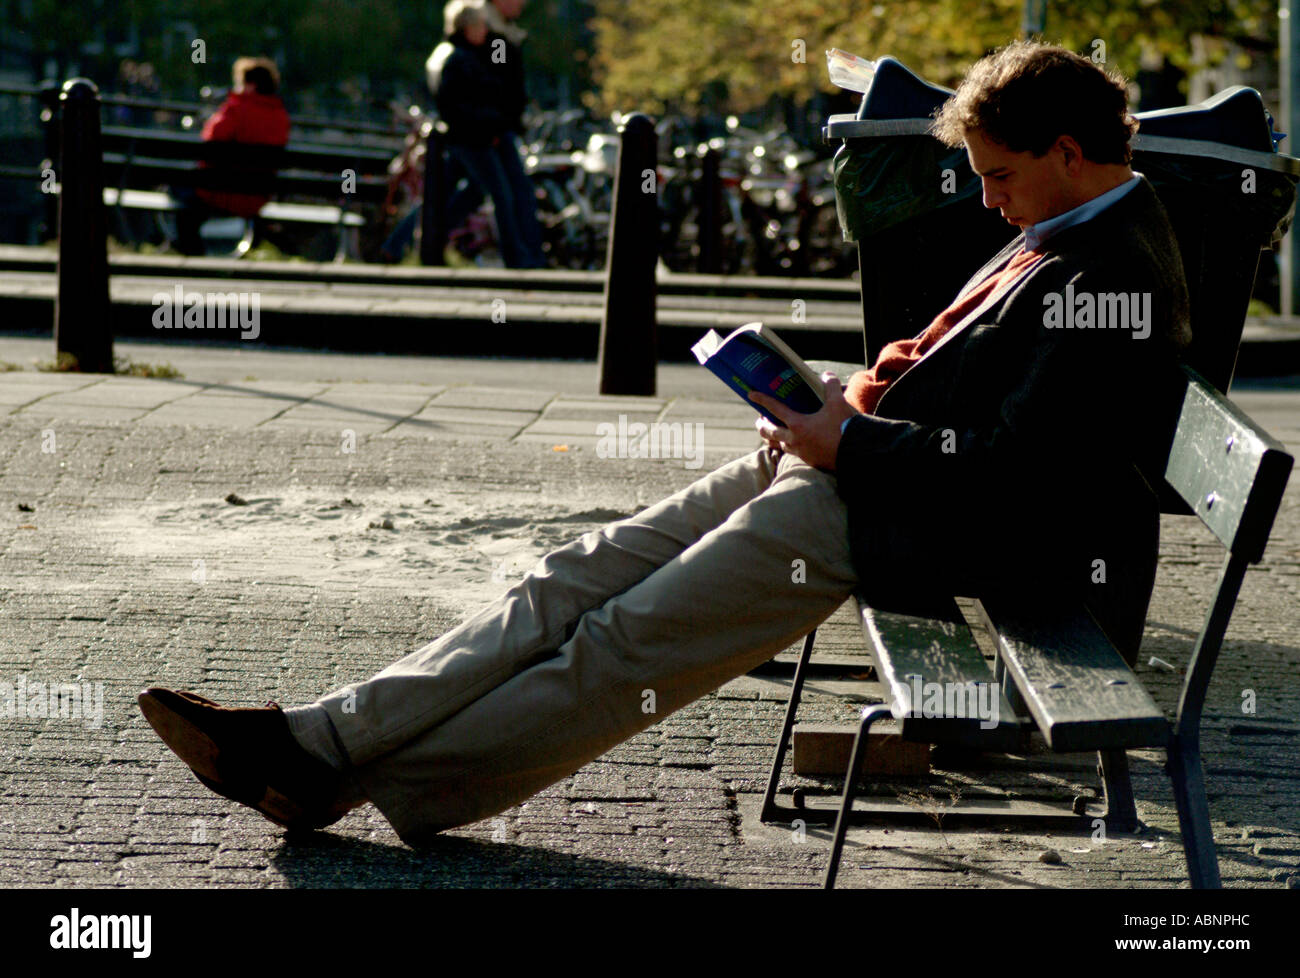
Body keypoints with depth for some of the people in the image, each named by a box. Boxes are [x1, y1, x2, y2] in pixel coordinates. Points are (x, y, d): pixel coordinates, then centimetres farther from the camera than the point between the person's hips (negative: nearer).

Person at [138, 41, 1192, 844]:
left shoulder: (1116, 273, -19)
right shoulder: (1060, 233, 12)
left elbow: (1008, 469, -25)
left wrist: (849, 442, -15)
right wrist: (892, 379, 7)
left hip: (911, 521, -10)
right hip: (849, 469, 10)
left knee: (631, 639, -9)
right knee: (585, 576, 1)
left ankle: (354, 775, -1)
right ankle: (318, 739, -1)